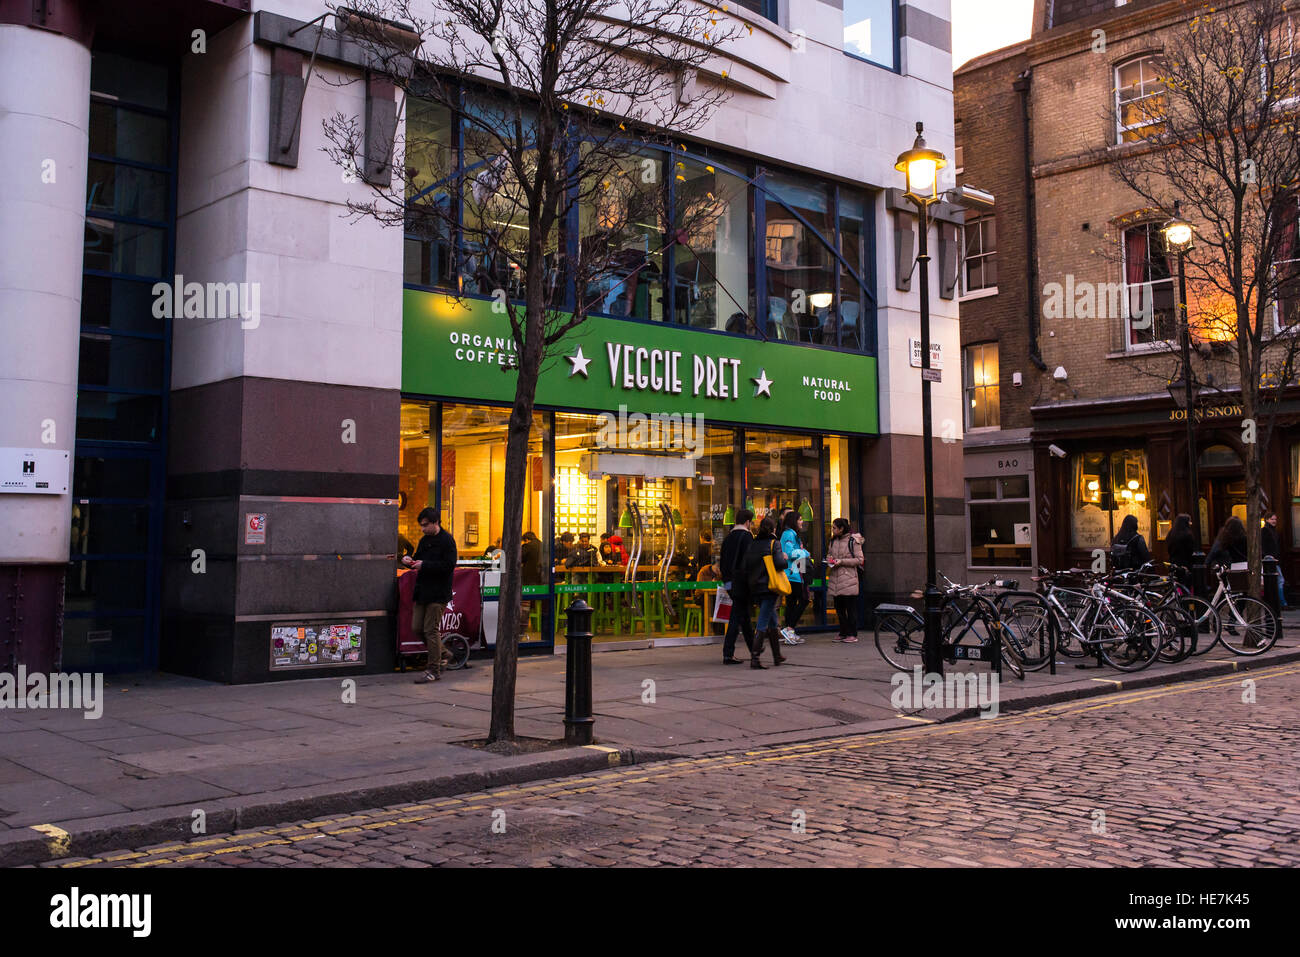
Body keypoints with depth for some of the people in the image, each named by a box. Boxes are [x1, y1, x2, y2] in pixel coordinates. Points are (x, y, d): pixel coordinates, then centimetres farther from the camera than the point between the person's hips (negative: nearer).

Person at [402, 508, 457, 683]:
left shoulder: (447, 540, -9)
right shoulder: (424, 541, 16)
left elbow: (449, 565, -18)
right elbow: (419, 560, 23)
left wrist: (424, 565, -21)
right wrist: (410, 561, 0)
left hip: (438, 593, -8)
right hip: (423, 591, 8)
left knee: (431, 630, -6)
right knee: (417, 628, 8)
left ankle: (434, 670, 2)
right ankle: (438, 656, 26)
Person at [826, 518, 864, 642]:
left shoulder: (853, 541, -7)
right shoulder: (833, 540, 13)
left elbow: (859, 560, -9)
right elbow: (829, 553, 27)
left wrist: (842, 561, -16)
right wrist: (829, 559, 3)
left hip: (848, 579, -7)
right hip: (835, 579, 7)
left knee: (851, 607, -3)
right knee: (839, 607, 10)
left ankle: (852, 634, 2)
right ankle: (843, 633, 18)